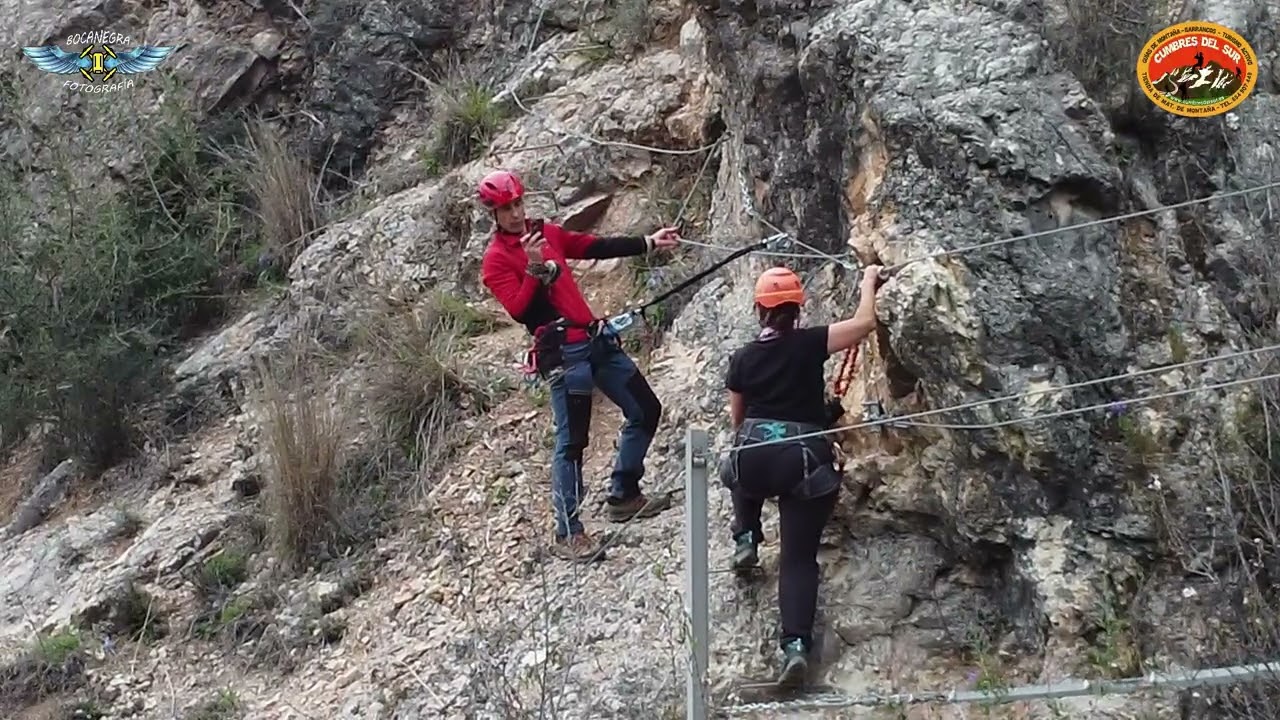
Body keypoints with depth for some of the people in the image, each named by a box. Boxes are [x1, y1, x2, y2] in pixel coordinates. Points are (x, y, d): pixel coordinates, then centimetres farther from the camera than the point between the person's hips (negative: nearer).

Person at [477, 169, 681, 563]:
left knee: (646, 411, 14)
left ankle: (623, 495, 27)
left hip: (596, 338, 8)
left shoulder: (546, 232, 14)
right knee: (571, 441, -8)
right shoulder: (496, 260, -5)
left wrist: (649, 243, 14)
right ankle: (567, 533, 0)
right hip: (563, 353, -8)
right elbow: (521, 311, -15)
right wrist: (535, 270, -25)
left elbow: (596, 247, 17)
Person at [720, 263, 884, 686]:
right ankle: (796, 643, -16)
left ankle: (745, 540, 27)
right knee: (799, 557, 1)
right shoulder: (809, 343, -1)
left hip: (753, 456, 2)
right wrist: (869, 283, 15)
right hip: (804, 462, -2)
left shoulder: (742, 358, 9)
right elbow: (865, 323, -2)